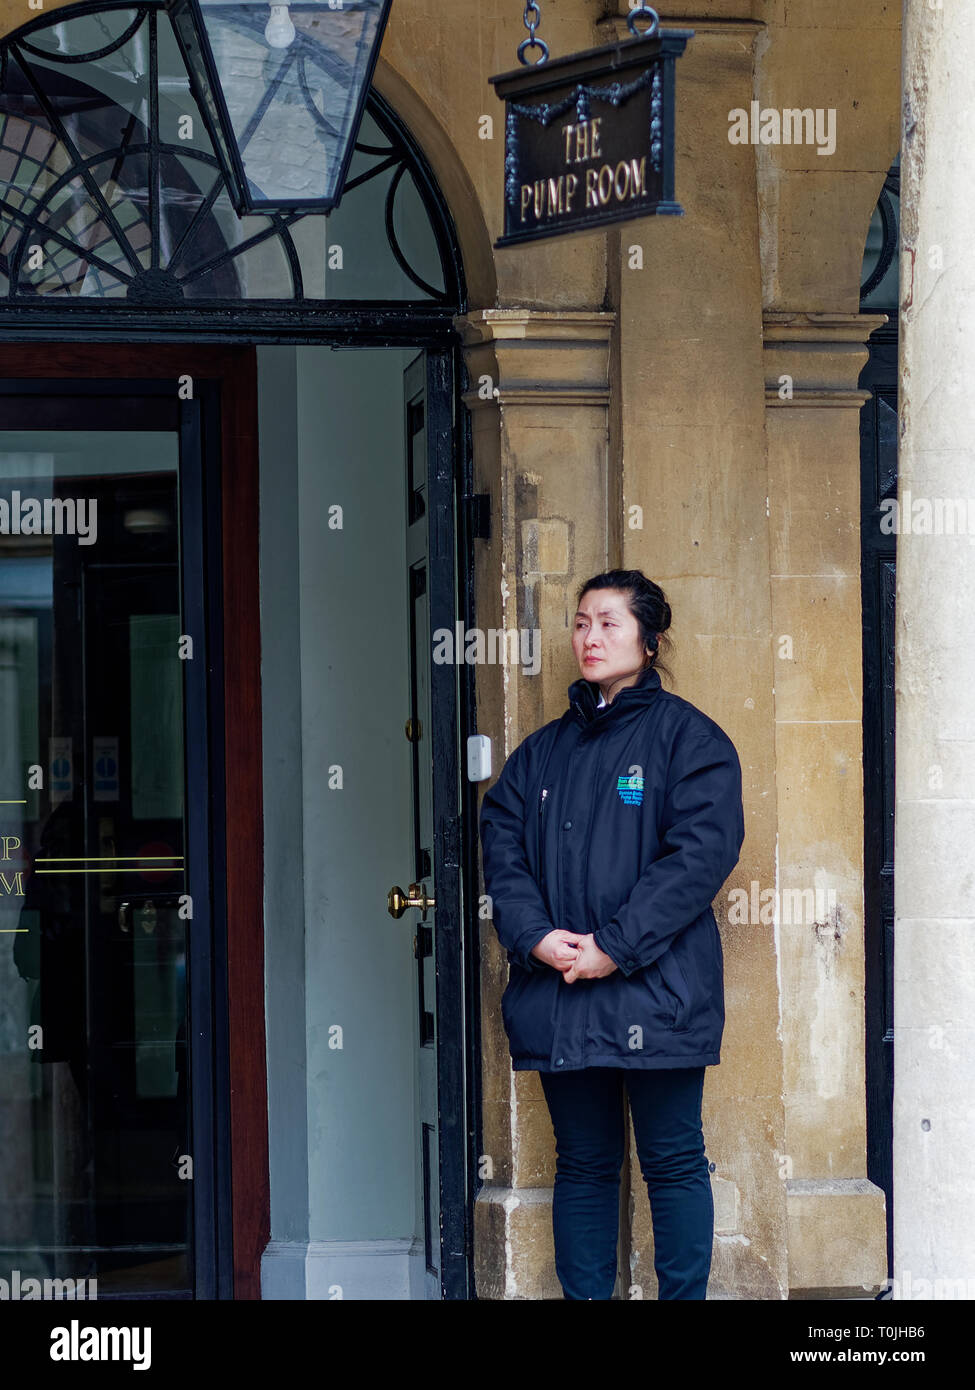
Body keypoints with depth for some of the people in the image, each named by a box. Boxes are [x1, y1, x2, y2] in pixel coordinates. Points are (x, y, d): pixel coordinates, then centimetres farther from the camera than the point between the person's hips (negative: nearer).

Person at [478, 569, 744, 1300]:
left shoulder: (687, 736, -1)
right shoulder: (541, 752, 15)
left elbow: (704, 850, -11)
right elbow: (502, 848, 8)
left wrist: (616, 945, -16)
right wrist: (536, 936, -11)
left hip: (656, 990, -4)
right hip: (558, 998, 5)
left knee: (673, 1162, 1)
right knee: (583, 1163, 10)